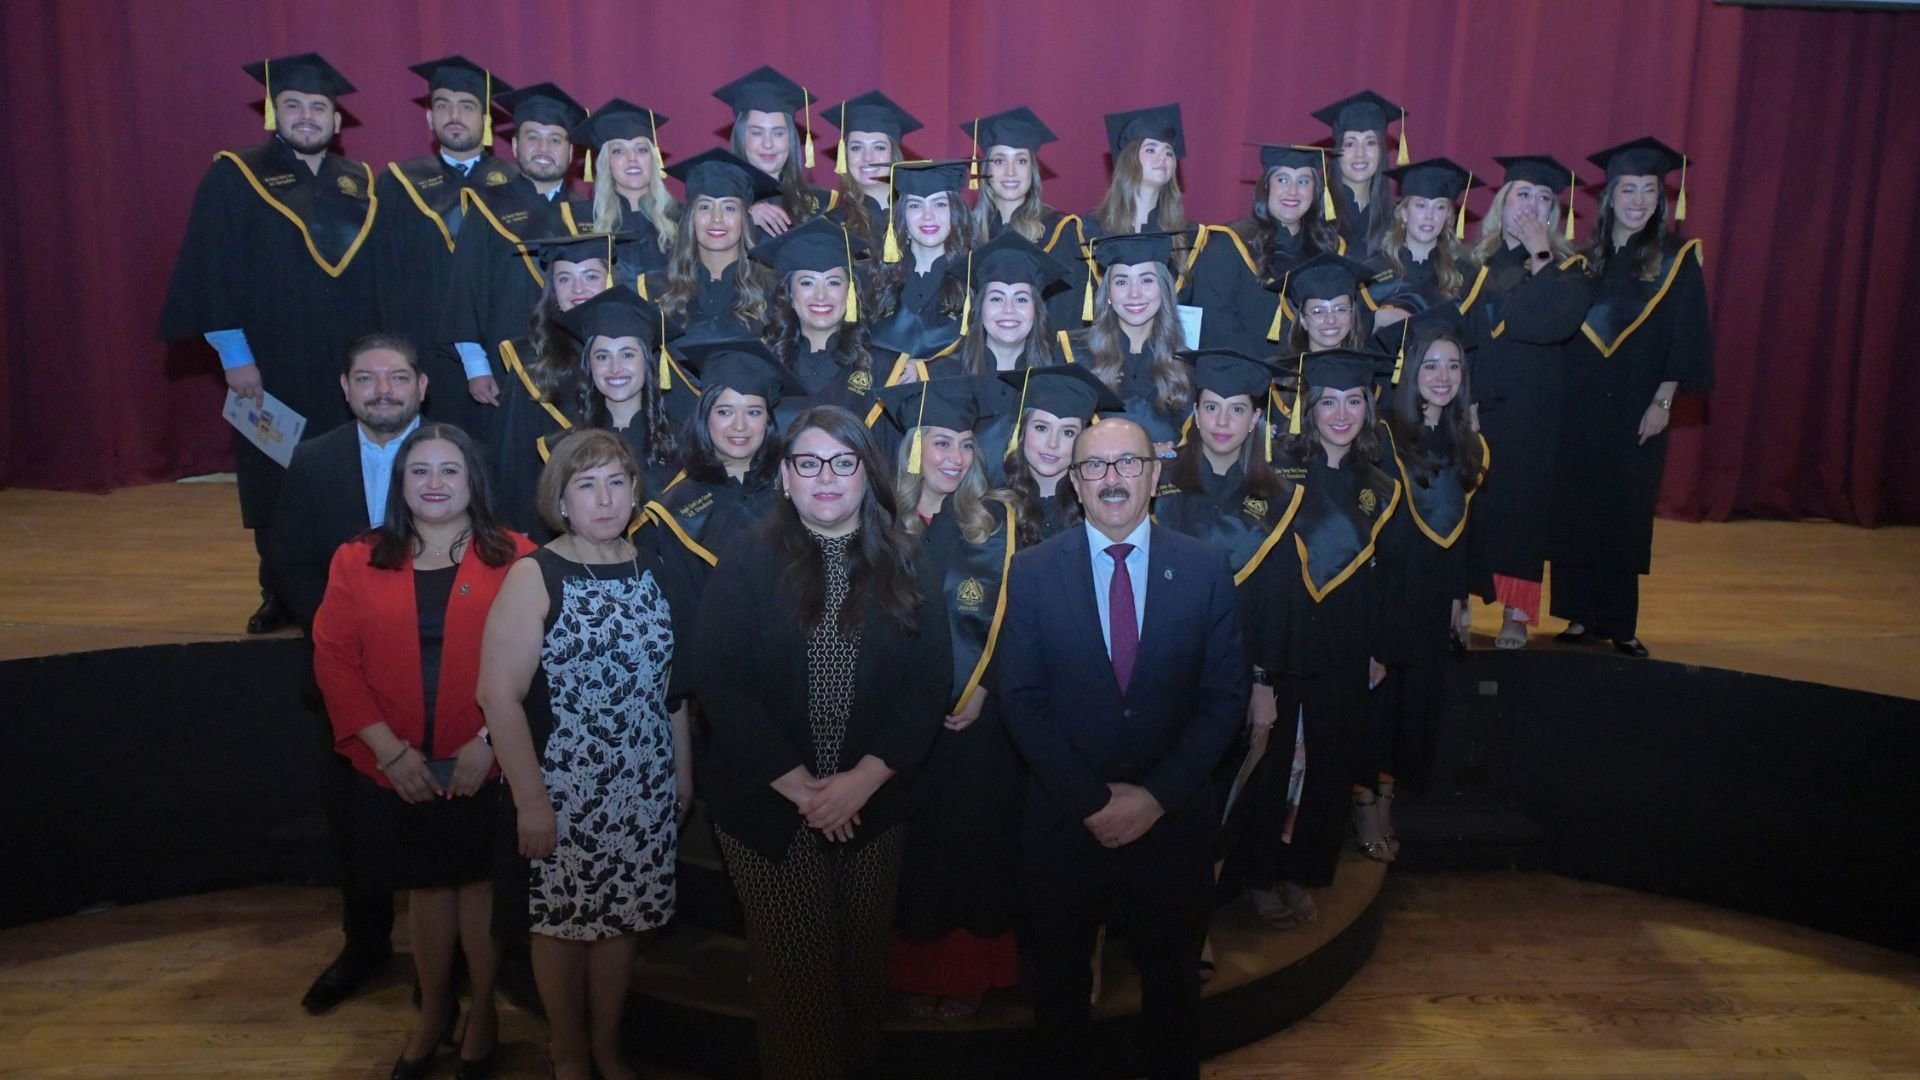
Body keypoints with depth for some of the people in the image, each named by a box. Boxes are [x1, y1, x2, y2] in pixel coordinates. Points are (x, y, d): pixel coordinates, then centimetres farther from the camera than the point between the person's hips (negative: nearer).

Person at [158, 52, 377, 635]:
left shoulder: (360, 184, 11)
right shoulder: (234, 178, 0)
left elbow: (381, 275, 11)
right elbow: (213, 275, -5)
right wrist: (234, 356, -11)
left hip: (348, 367, 3)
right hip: (271, 367, -2)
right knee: (277, 487, 5)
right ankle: (280, 595, 19)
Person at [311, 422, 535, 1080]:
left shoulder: (513, 559, -6)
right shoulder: (358, 561, 2)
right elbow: (334, 659, -2)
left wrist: (489, 740, -15)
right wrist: (390, 748, -10)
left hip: (485, 767, -2)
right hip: (395, 770, 2)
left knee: (479, 884, 11)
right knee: (425, 886, 16)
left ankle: (483, 1013, 33)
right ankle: (433, 1013, 38)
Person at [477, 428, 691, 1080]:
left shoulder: (651, 570, 1)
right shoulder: (534, 576, -12)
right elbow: (498, 695, -15)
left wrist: (682, 771, 10)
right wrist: (531, 800, -16)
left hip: (643, 792, 4)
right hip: (562, 793, -4)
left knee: (621, 917, 17)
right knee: (562, 923, 13)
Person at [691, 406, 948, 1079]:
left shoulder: (902, 569, 3)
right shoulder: (748, 561, -2)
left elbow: (930, 681, -3)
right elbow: (715, 679, -9)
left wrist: (864, 778, -14)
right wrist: (793, 782, -15)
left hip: (874, 805, 2)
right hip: (769, 805, -2)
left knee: (861, 961, 14)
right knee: (792, 970, 6)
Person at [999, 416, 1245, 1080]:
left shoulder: (1206, 568, -4)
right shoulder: (1033, 571, -5)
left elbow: (1226, 696, -5)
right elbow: (1019, 697, -8)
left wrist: (1156, 796, -13)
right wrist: (1091, 800, -14)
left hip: (1172, 819, 1)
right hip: (1064, 819, 0)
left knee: (1171, 977, 20)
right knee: (1059, 982, 19)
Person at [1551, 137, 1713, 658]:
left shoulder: (1676, 259, 1)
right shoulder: (1585, 259, 7)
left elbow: (1686, 338, -2)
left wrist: (1663, 401, -8)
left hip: (1637, 410, -1)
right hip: (1581, 406, 2)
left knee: (1626, 513, 2)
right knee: (1577, 510, 3)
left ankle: (1619, 622, 12)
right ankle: (1582, 615, 13)